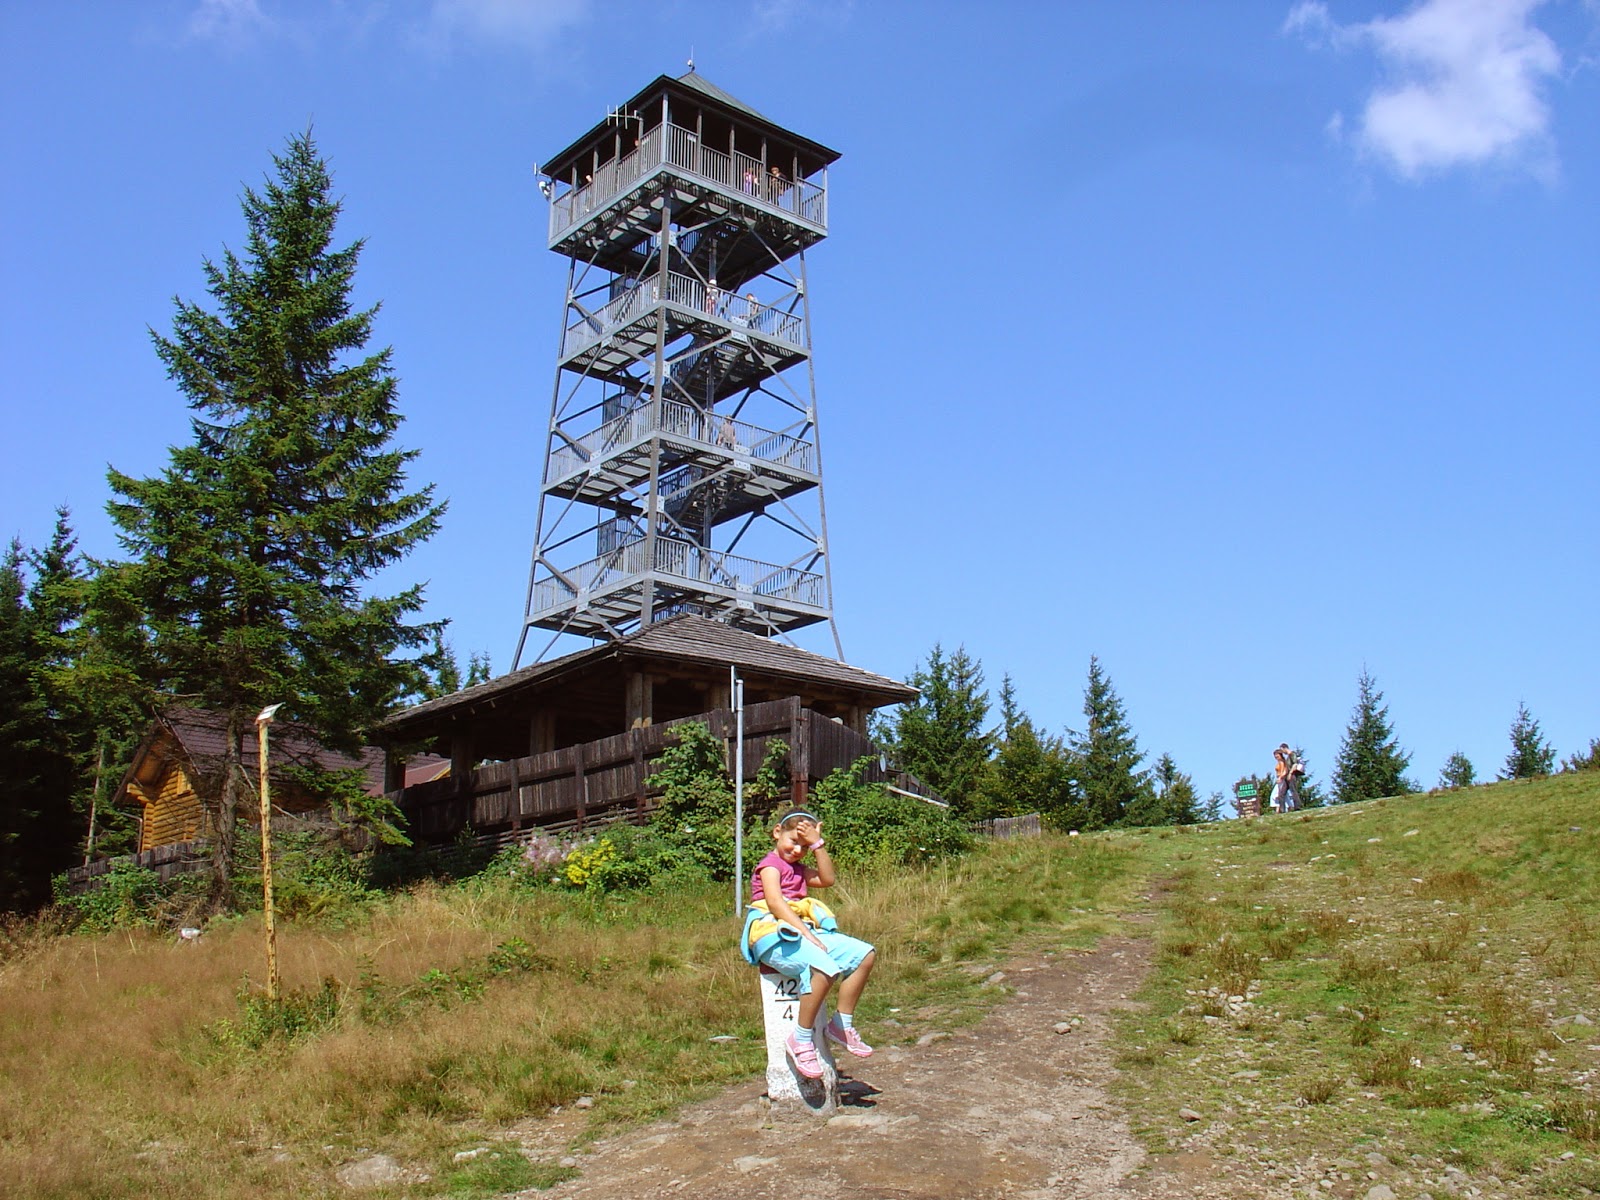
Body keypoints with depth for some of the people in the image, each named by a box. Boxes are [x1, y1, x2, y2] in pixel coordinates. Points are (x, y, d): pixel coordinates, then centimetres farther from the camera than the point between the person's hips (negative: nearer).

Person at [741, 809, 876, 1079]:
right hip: (774, 937, -9)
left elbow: (828, 879, 10)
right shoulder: (770, 865, -1)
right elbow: (775, 902, -17)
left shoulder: (798, 869, 26)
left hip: (804, 932, 9)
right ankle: (801, 1039, -23)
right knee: (825, 968, -35)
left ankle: (841, 1025, 3)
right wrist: (804, 931, -25)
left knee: (865, 954, -3)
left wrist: (818, 844, 5)